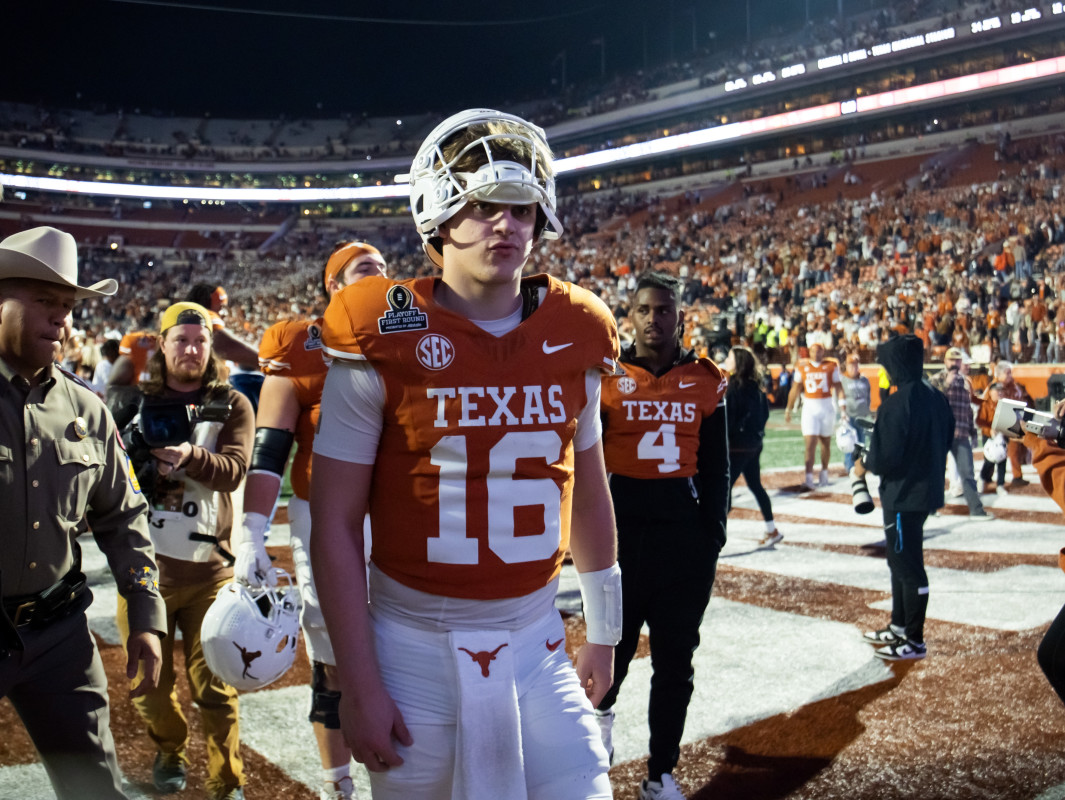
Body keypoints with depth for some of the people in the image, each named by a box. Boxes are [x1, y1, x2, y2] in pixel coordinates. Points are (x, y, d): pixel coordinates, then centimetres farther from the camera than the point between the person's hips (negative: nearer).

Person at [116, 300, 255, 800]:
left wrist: (191, 456, -30)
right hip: (145, 563, 2)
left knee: (214, 687, 0)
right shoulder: (136, 402, 7)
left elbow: (233, 471, -12)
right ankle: (169, 753, 39)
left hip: (208, 566, -2)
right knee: (150, 682, 13)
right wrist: (145, 465, -17)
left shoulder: (232, 406, 2)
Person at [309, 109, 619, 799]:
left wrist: (605, 630, 18)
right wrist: (359, 686, -8)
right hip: (416, 650, -2)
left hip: (536, 644, 3)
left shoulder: (574, 339, 1)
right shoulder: (383, 343, -11)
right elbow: (335, 523, -8)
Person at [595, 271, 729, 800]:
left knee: (675, 659, 9)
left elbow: (716, 467, 10)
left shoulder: (705, 381, 6)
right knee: (614, 642, 5)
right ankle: (602, 707, 37)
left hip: (684, 528, 2)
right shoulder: (606, 377, -1)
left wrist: (713, 532, 4)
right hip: (622, 526, -2)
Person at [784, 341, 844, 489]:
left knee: (825, 442, 11)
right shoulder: (802, 367, 4)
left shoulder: (831, 366, 1)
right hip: (809, 407, 0)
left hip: (827, 406, 1)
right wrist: (788, 409, 12)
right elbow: (795, 389, 10)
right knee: (810, 443, -10)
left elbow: (838, 388, 1)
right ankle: (809, 478, -15)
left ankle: (824, 472, 29)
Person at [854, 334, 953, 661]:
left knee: (907, 566, 0)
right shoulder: (937, 398, 6)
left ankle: (914, 641, 9)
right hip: (927, 489, 9)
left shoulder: (897, 403, -22)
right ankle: (899, 627, 32)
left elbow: (885, 455, -24)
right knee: (901, 561, 20)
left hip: (903, 496, -9)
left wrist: (865, 465, -4)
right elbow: (946, 440, 15)